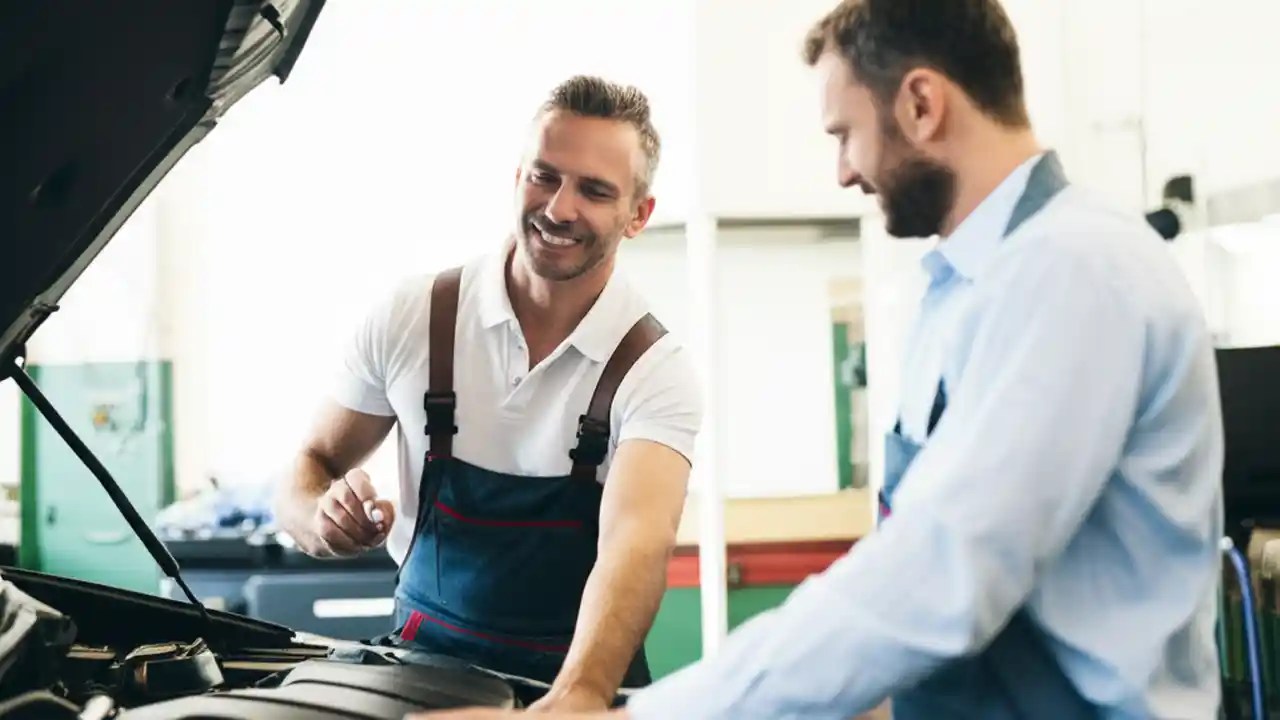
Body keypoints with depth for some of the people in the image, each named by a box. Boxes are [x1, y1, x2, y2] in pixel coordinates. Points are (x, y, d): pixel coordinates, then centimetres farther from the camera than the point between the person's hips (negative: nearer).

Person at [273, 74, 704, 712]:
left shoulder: (654, 369, -10)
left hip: (587, 676, -1)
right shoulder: (412, 318, -3)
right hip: (423, 657, 2)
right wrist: (325, 519, -18)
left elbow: (636, 539, -26)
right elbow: (313, 466, 7)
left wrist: (579, 695, -44)